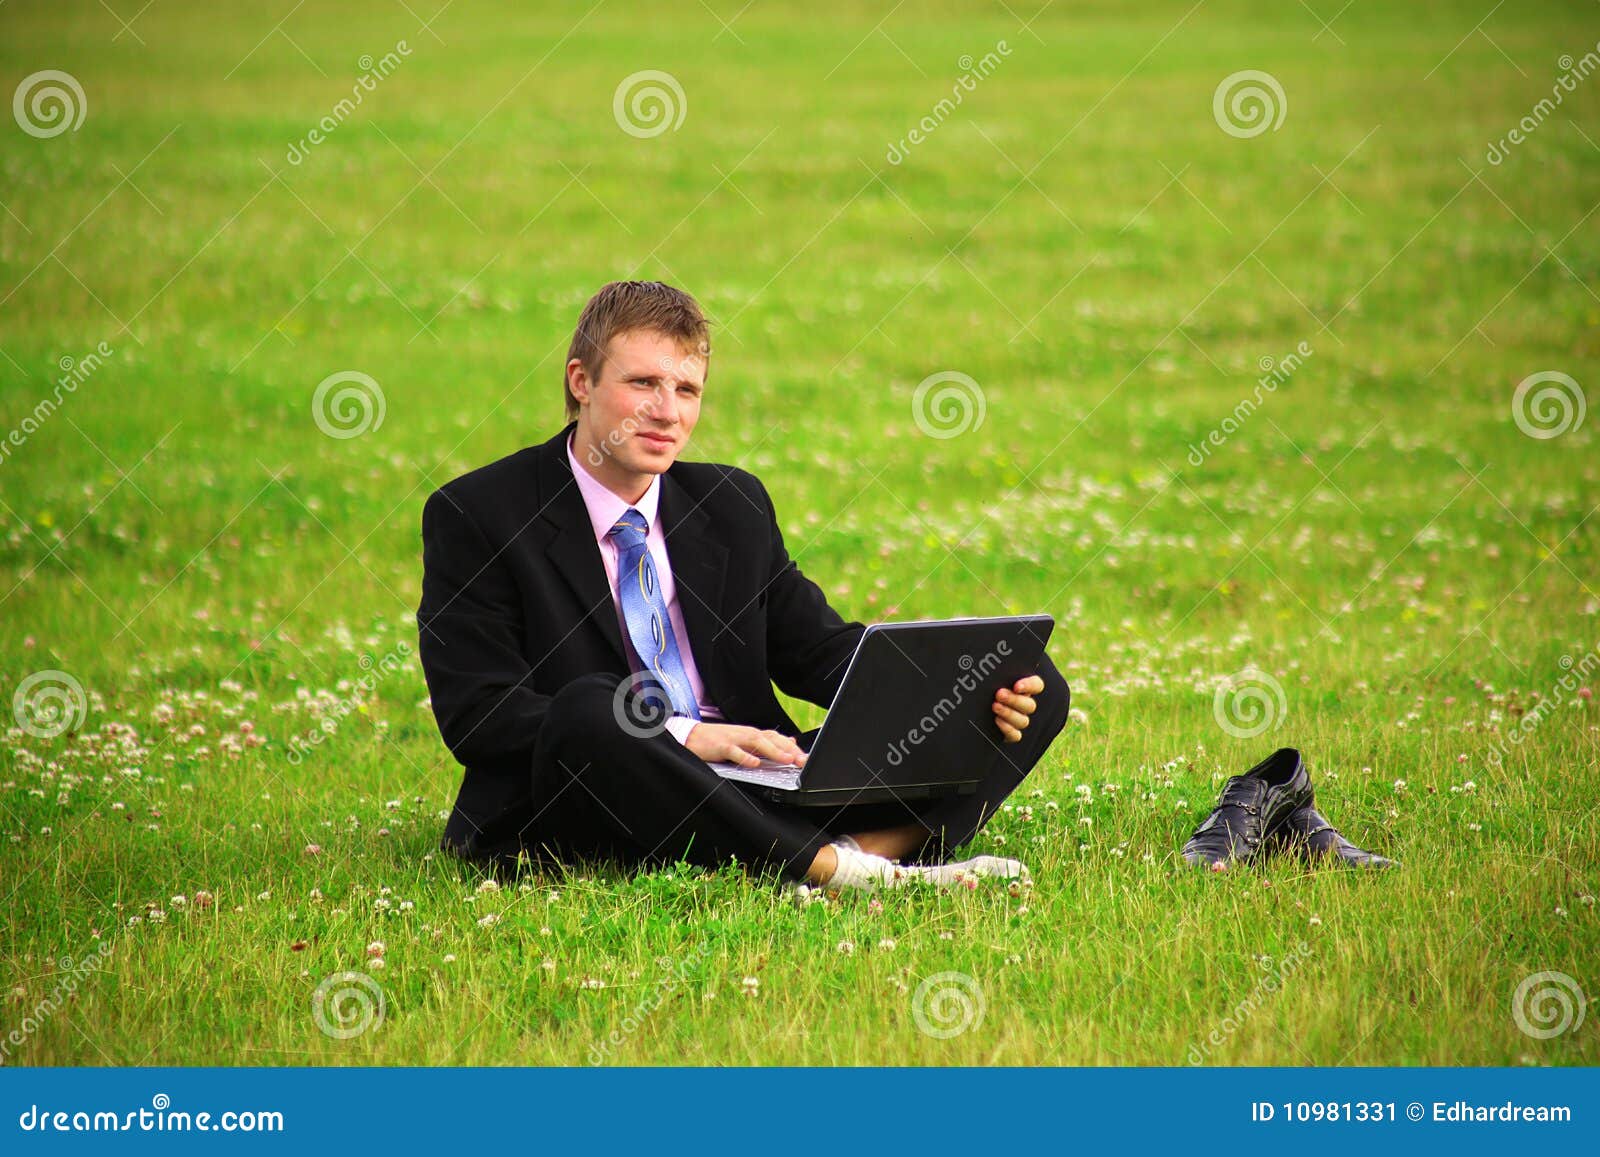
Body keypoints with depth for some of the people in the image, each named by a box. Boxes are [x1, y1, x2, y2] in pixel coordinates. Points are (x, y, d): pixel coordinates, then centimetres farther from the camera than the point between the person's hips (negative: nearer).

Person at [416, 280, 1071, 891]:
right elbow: (475, 714, -11)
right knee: (587, 707, -41)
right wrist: (679, 735, -21)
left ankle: (870, 849, -35)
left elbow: (819, 650, 18)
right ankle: (833, 867, -37)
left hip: (758, 793, 5)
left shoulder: (735, 505, 17)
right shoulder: (473, 516, -1)